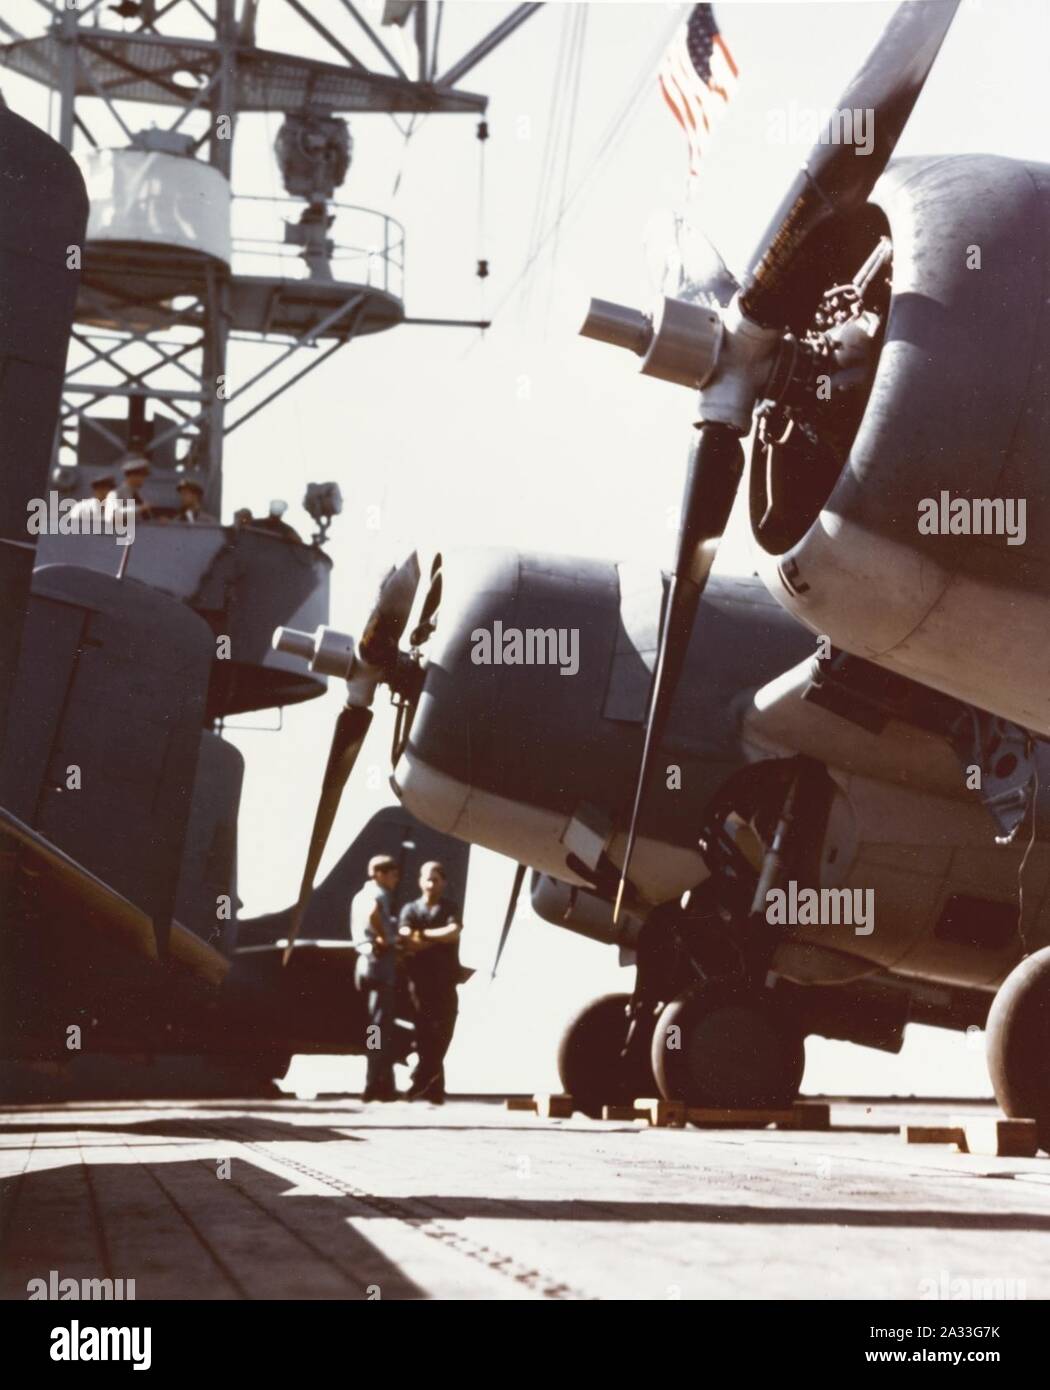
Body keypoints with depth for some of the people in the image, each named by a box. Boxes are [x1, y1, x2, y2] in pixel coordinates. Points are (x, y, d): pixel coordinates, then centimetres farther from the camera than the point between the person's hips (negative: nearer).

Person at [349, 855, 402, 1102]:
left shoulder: (362, 895, 20)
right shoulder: (377, 894, -9)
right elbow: (372, 913, -32)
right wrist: (383, 938, -20)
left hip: (367, 960, 10)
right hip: (381, 961, -10)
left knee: (380, 1024, 13)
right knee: (381, 1024, -8)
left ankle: (384, 1085, 15)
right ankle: (376, 1084, -9)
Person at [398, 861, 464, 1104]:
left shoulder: (449, 909, 10)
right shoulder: (410, 909, 11)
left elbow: (454, 932, -11)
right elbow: (406, 938, -6)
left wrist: (423, 934, -9)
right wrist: (438, 939, -11)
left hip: (444, 982, 0)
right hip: (419, 980, 0)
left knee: (439, 1036, -7)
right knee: (426, 1036, -3)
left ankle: (422, 1083, -4)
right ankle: (433, 1088, -3)